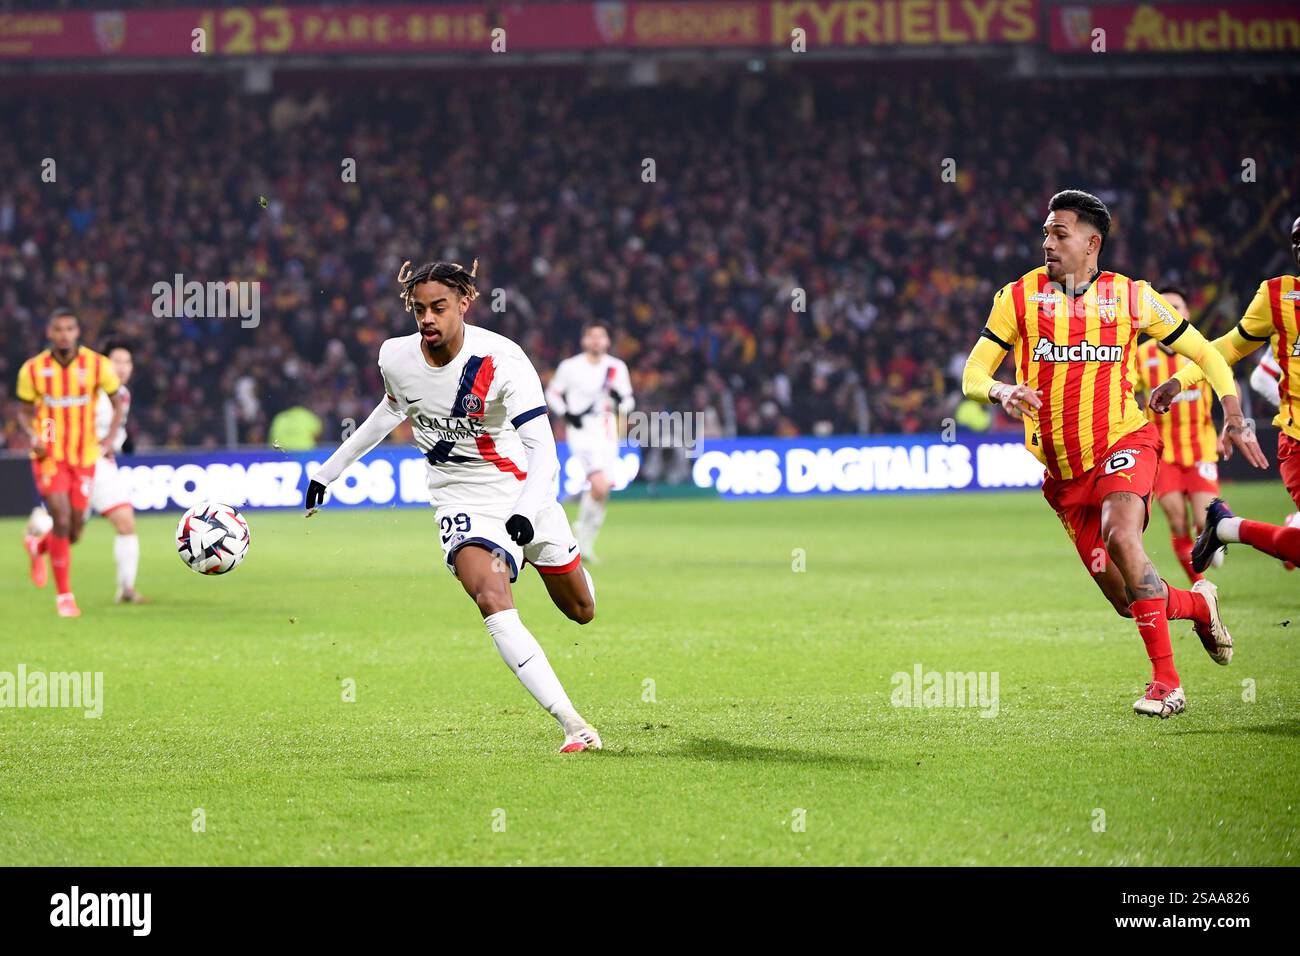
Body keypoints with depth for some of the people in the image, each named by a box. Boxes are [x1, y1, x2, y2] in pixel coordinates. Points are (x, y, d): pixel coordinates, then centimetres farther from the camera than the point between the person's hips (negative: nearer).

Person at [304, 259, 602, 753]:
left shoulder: (502, 360, -23)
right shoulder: (395, 357, -10)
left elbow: (542, 448, -28)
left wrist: (527, 512, -46)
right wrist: (330, 469, 21)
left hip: (524, 494, -1)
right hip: (462, 504, 1)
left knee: (580, 610, 17)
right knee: (492, 601, -28)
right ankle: (574, 726, -33)